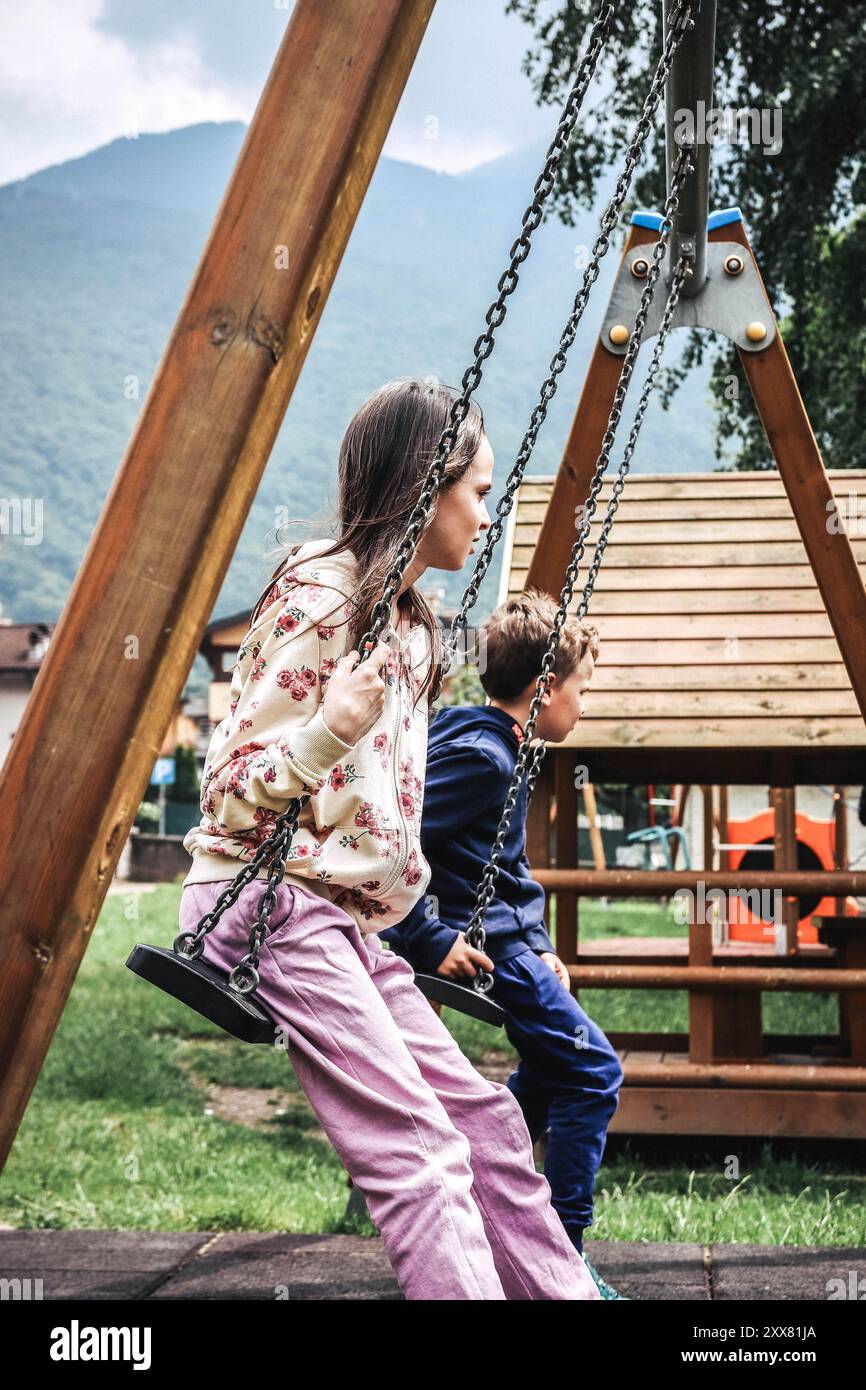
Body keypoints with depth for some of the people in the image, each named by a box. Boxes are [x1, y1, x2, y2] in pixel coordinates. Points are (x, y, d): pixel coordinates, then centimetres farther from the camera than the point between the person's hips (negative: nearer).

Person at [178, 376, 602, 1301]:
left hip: (345, 922, 9)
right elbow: (228, 790, -14)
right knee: (419, 1152, -18)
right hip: (270, 905, -9)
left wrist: (422, 913, 23)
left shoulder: (413, 623, 15)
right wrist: (327, 731, -30)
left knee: (486, 1117, 5)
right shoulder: (318, 597, -12)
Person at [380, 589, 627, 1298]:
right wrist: (431, 941, -23)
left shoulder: (498, 749, 13)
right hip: (483, 943, -11)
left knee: (550, 1068, 23)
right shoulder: (480, 756, -19)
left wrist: (540, 945, 14)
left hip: (506, 938, 11)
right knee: (592, 1070, -7)